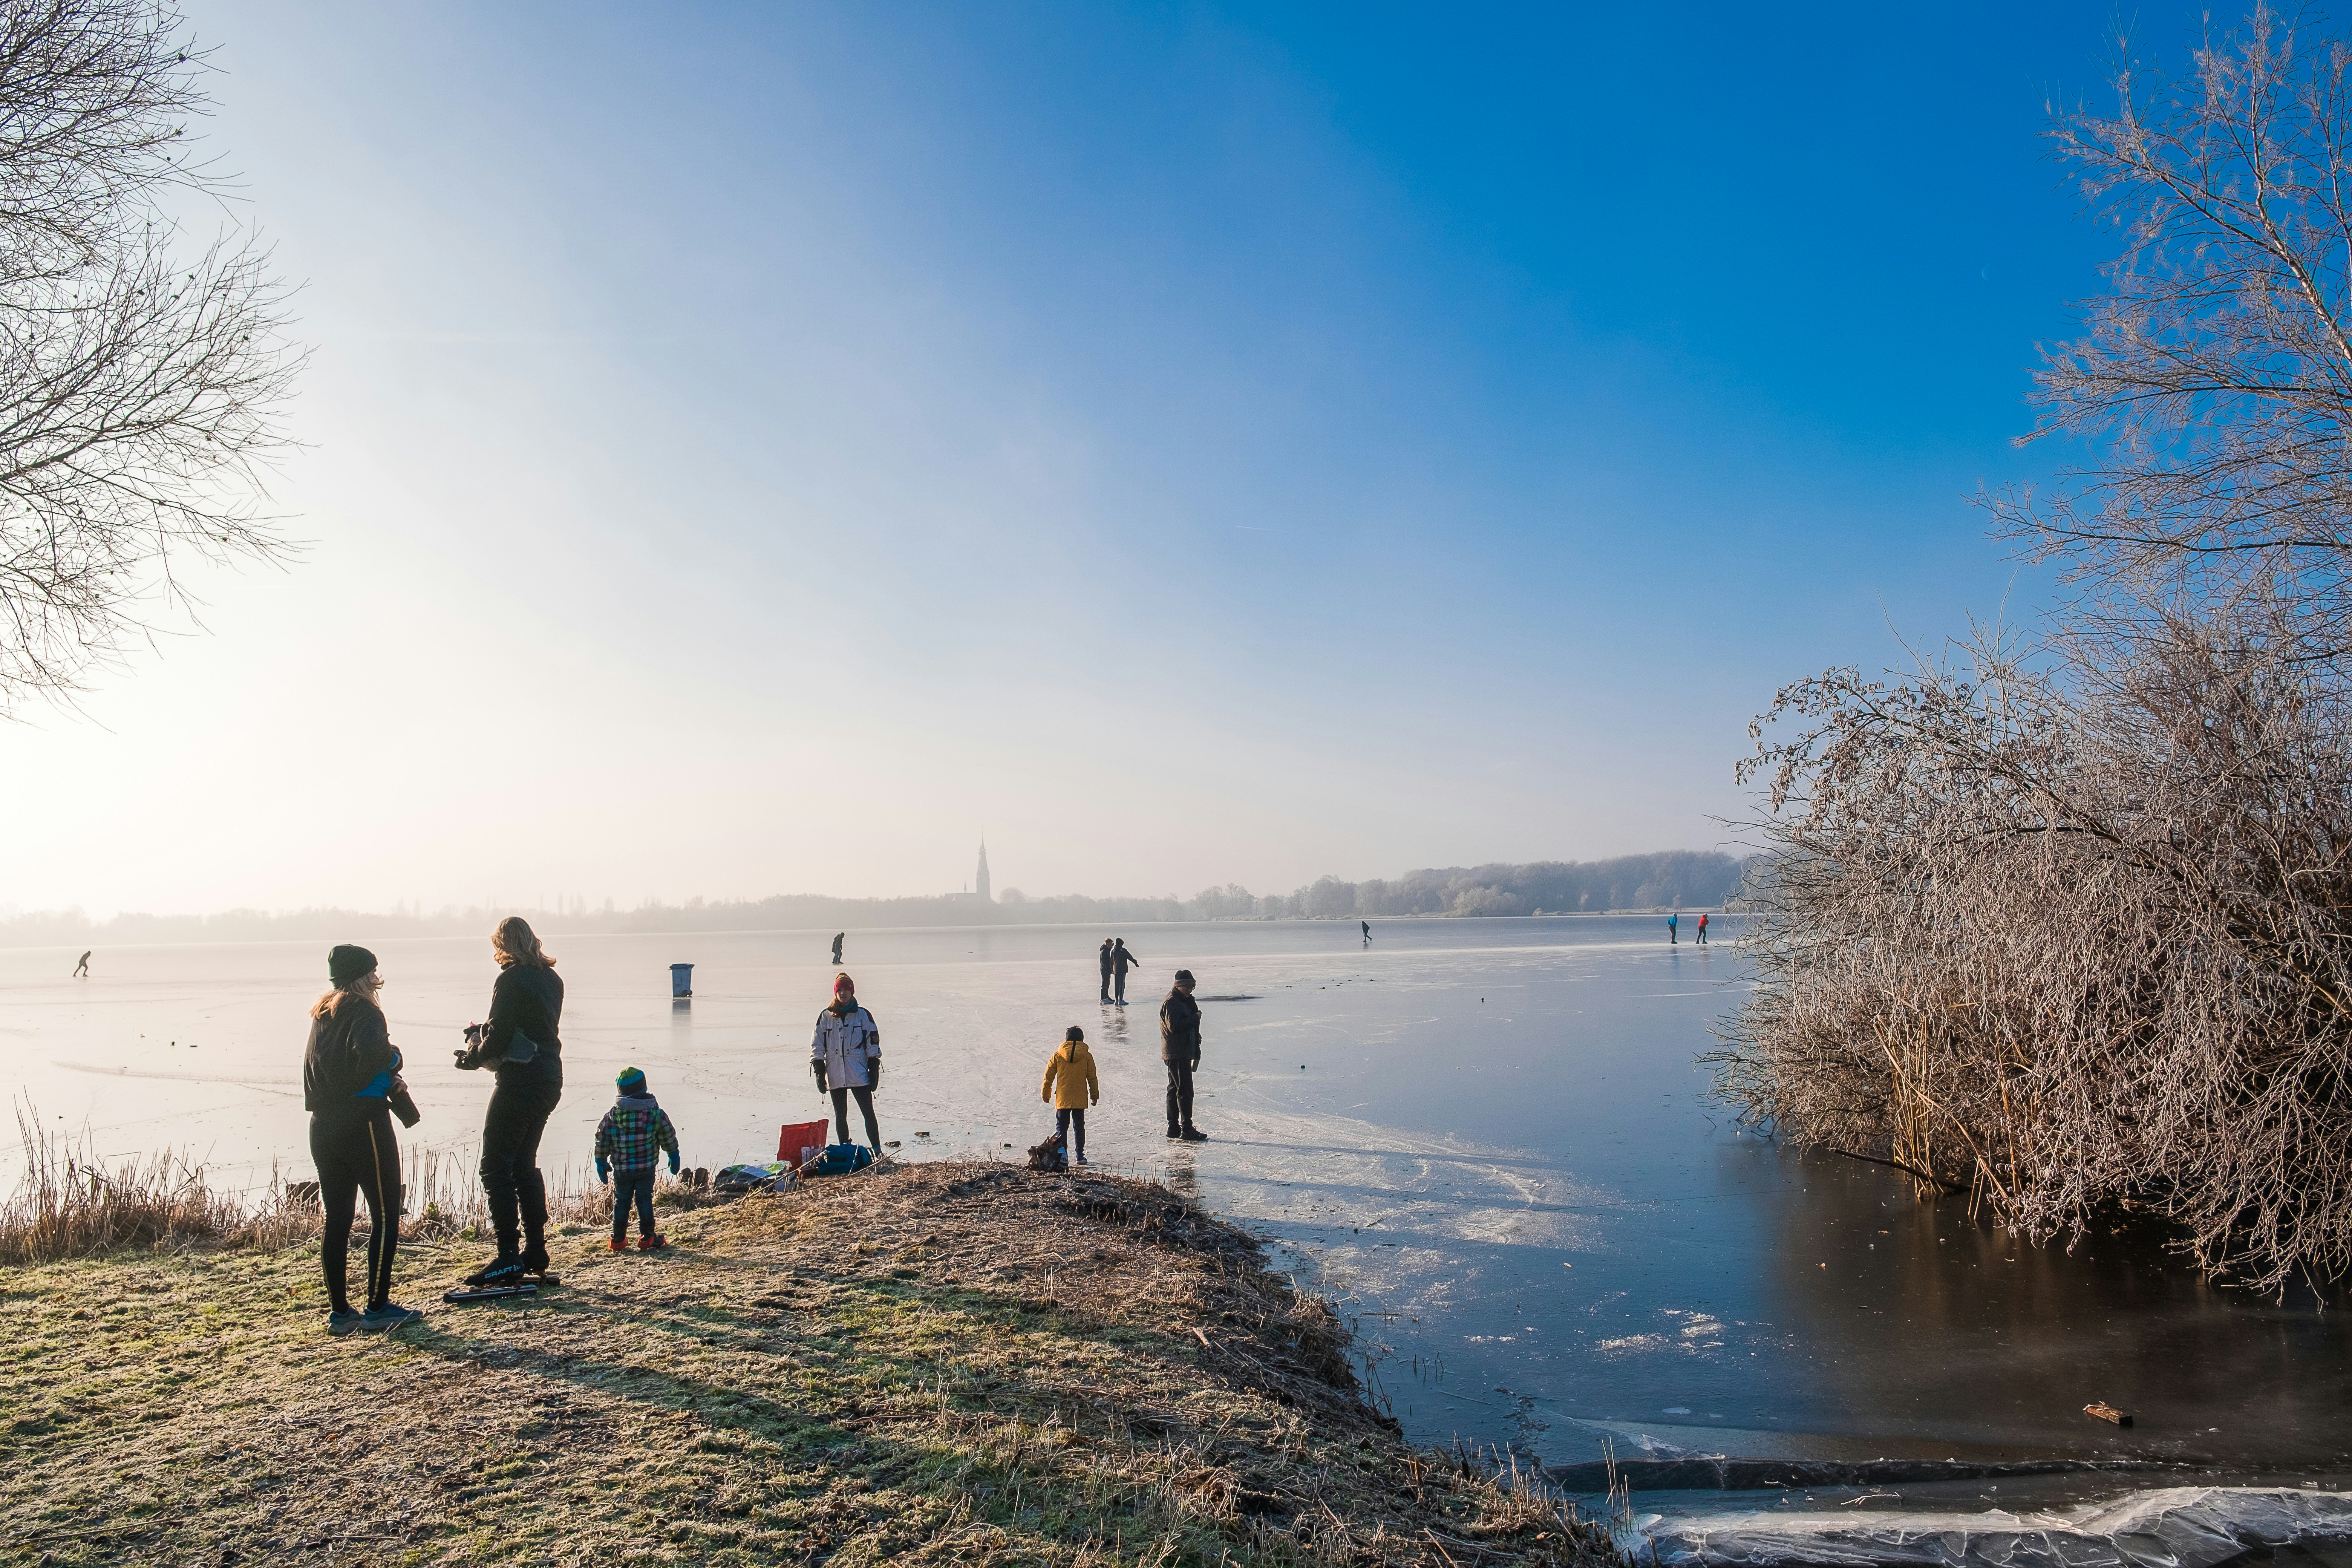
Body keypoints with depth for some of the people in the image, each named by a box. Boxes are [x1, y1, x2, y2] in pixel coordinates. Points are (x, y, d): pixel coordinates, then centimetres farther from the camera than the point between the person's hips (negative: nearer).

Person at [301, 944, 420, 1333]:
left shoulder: (322, 1013, 14)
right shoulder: (364, 1012, -11)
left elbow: (327, 1066, 14)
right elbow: (371, 1053, -30)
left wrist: (386, 1079, 7)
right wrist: (394, 1058, -9)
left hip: (323, 1127, 8)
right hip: (363, 1122, -8)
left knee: (337, 1219, 11)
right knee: (386, 1214, 1)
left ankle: (339, 1312, 15)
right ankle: (378, 1306, 2)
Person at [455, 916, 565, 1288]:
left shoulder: (511, 980, -13)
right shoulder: (551, 979, 12)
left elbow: (498, 1040, -16)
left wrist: (471, 1057, 3)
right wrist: (485, 1033, 14)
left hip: (519, 1081, -9)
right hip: (550, 1079, 9)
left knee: (496, 1167, -3)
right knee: (524, 1164, 18)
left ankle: (509, 1259, -6)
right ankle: (535, 1250, 21)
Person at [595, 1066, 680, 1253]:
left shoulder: (612, 1116, -6)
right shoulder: (656, 1113, -8)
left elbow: (602, 1141, 2)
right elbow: (669, 1138, 1)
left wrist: (601, 1163, 15)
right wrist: (674, 1157, 15)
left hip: (621, 1170, 1)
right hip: (647, 1168, -1)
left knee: (621, 1202, 12)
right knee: (645, 1201, 8)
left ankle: (619, 1241, 18)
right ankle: (647, 1239, 9)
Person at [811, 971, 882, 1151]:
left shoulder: (863, 1015, 4)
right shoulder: (826, 1017, 6)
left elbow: (873, 1043, 5)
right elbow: (817, 1047, 8)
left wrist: (874, 1070, -1)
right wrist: (819, 1073, 1)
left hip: (859, 1075, -2)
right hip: (835, 1075, 2)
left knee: (868, 1113, -6)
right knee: (840, 1116, 10)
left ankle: (878, 1152, -1)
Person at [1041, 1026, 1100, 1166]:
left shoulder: (1057, 1056, -2)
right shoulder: (1087, 1056, -2)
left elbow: (1048, 1077, 3)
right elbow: (1092, 1078, 2)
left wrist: (1046, 1095, 16)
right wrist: (1095, 1096, 13)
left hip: (1062, 1099, -1)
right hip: (1080, 1100, 1)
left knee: (1061, 1127, 7)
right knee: (1079, 1127, 12)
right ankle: (1080, 1155, 12)